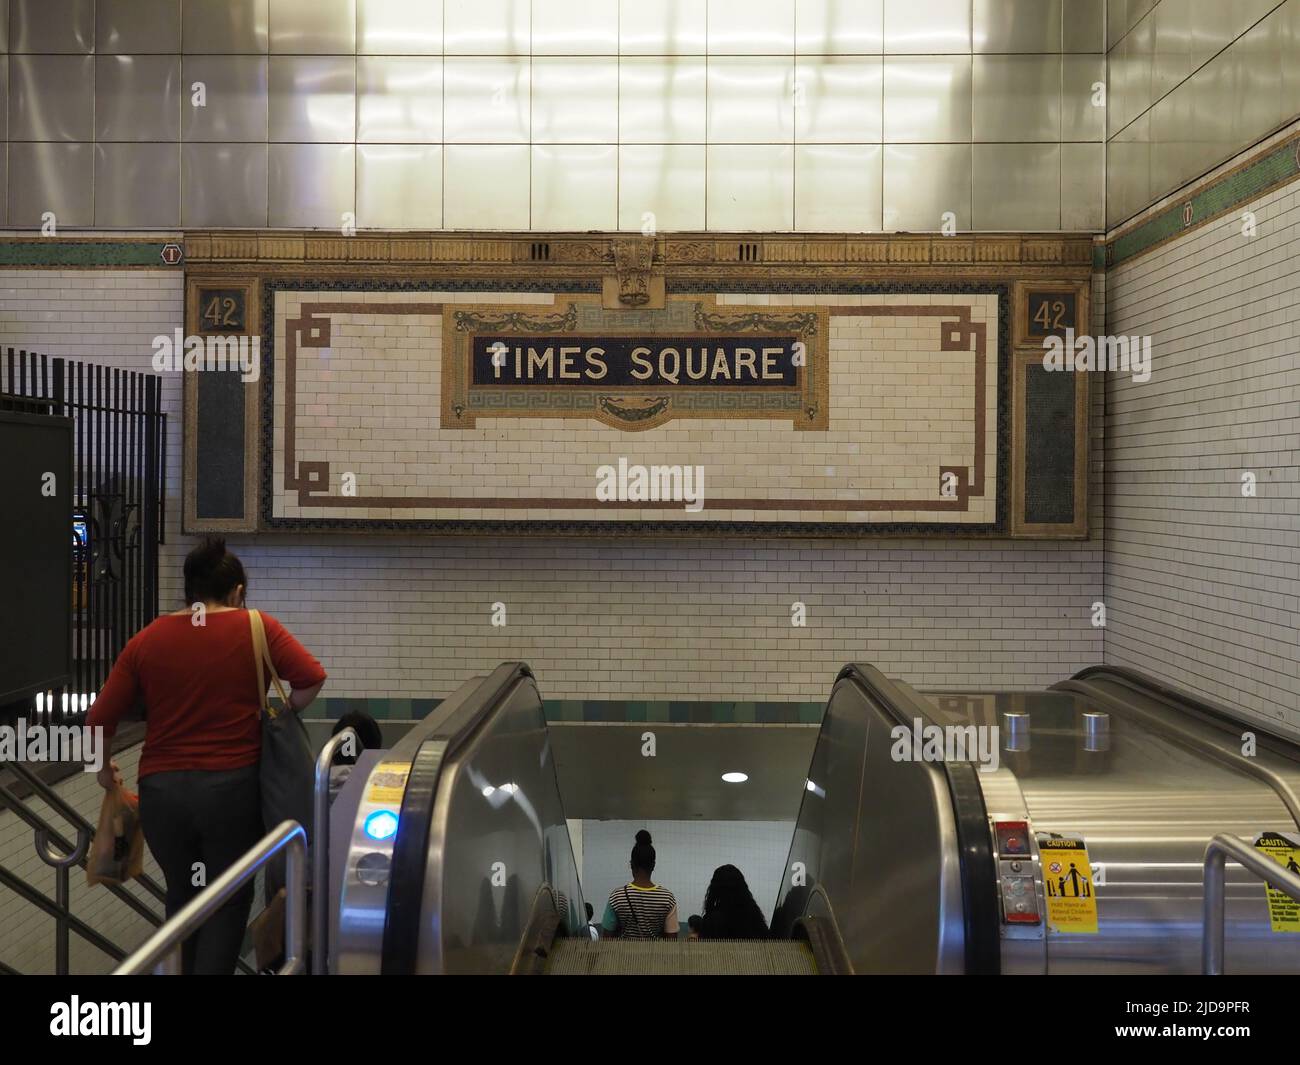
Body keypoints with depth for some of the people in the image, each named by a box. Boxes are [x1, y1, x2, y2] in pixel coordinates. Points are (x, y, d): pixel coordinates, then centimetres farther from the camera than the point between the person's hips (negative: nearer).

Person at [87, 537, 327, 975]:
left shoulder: (147, 640, 4)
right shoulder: (257, 629, -3)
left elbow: (99, 720, 3)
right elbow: (312, 679, -12)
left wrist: (104, 769, 19)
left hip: (161, 790, 3)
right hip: (233, 788, -3)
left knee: (182, 893, 23)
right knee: (229, 899, 12)